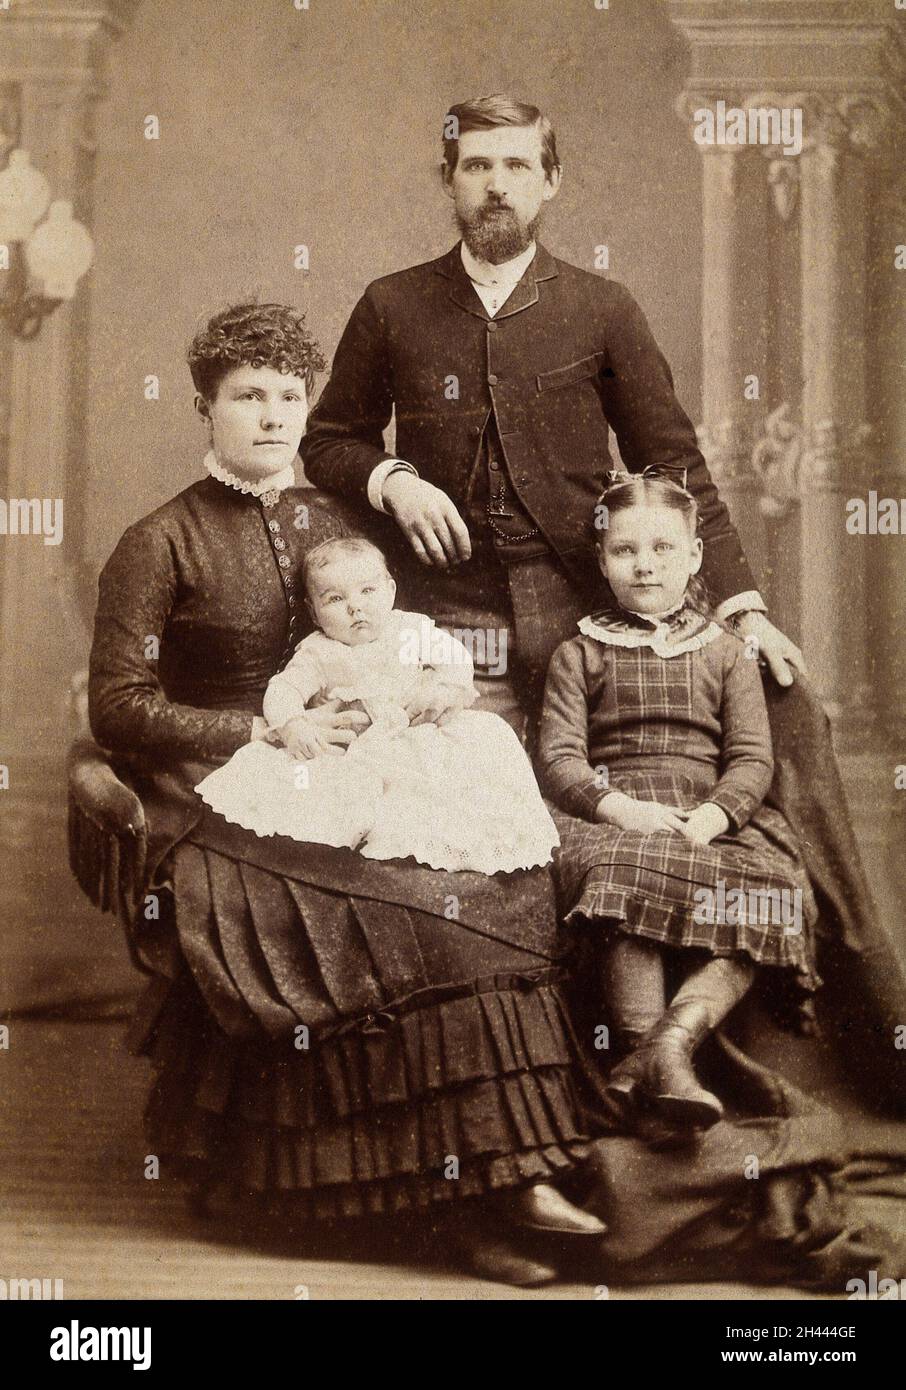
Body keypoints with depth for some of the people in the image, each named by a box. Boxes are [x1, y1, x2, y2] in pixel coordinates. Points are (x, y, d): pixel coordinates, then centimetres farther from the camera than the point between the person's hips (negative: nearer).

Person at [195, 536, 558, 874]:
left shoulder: (411, 631, 7)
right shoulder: (317, 654, 0)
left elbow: (451, 654, 14)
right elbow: (283, 689, -9)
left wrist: (450, 689, -4)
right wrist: (291, 724, -29)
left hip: (416, 740, 2)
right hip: (348, 756, -2)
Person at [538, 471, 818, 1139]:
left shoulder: (727, 653, 18)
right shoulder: (579, 655, 16)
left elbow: (752, 758, 6)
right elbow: (559, 756, 4)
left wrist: (709, 818, -15)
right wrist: (622, 808, -16)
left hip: (710, 816, 2)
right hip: (611, 815, -2)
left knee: (769, 897, -29)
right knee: (631, 880, -37)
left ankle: (672, 1038, -39)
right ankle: (653, 1058, -37)